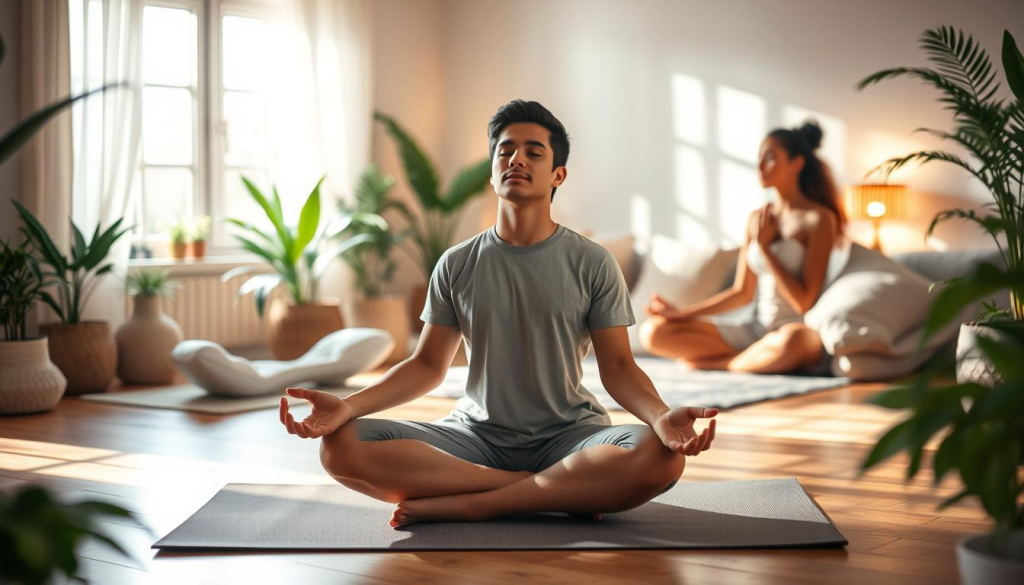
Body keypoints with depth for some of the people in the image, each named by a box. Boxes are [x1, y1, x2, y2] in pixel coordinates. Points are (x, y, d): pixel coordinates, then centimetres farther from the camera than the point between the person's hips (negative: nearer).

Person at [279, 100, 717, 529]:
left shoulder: (592, 263, 1)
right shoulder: (457, 265, 6)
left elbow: (618, 368, -2)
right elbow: (427, 365, 6)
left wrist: (662, 416, -25)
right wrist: (348, 406, -11)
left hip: (567, 434, -2)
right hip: (477, 434, 2)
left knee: (661, 457, -34)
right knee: (341, 445, -24)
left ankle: (466, 504, -24)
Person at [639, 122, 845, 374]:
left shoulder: (818, 218, -6)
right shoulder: (756, 218, 11)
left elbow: (803, 301, -13)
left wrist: (764, 246, -10)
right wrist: (682, 313, 5)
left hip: (796, 329, -6)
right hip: (754, 330, 6)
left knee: (793, 339, -44)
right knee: (653, 332, -8)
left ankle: (717, 363, -15)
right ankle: (770, 362, -10)